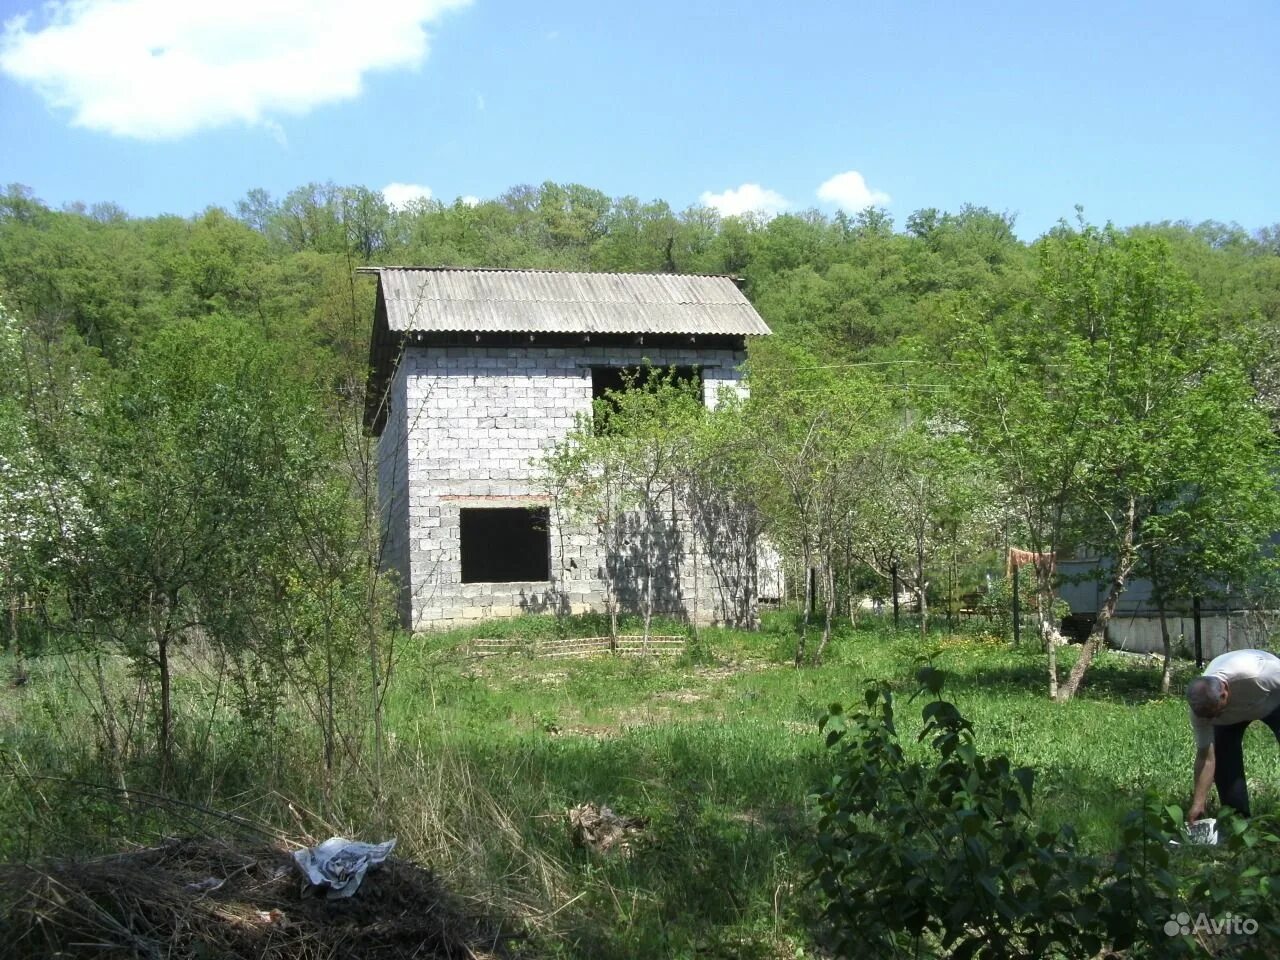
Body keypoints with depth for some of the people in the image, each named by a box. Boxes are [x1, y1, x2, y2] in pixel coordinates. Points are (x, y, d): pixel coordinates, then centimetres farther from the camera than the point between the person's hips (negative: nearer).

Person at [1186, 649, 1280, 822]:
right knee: (1222, 757, -11)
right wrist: (1198, 804, -30)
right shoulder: (1201, 706, -32)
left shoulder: (1251, 673, -48)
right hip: (1232, 713, 3)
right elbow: (1205, 758, -26)